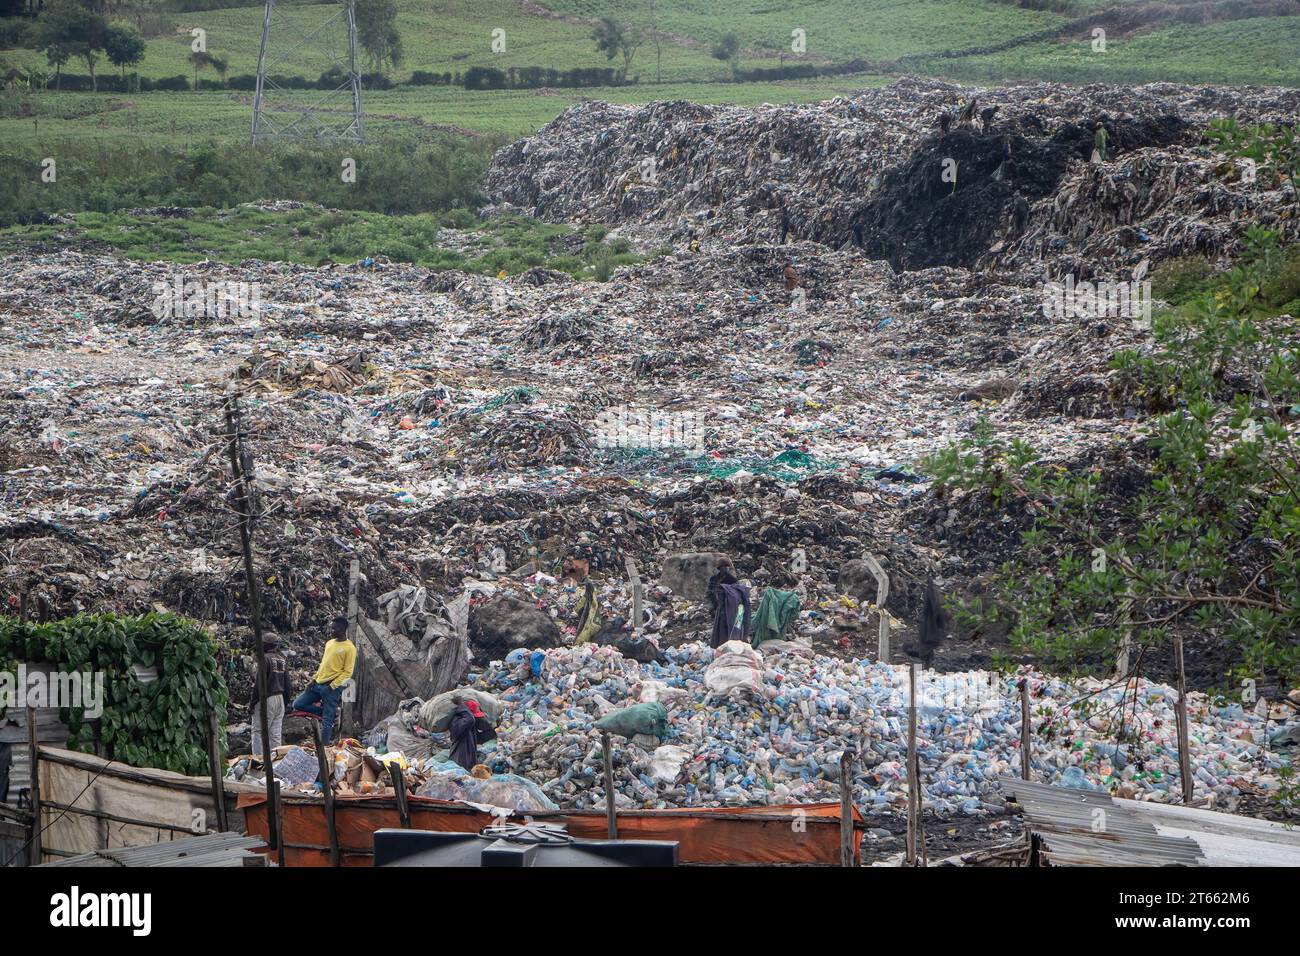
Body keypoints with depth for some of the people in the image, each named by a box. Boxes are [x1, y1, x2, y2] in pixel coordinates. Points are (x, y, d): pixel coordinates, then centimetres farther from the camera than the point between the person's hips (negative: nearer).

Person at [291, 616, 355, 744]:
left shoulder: (349, 648, -10)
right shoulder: (330, 643, 13)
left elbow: (347, 672, -12)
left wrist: (332, 686, -18)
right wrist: (314, 679, 9)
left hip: (332, 687, -8)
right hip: (318, 684, 8)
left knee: (327, 721, -6)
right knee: (298, 705, 5)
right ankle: (327, 712, 11)